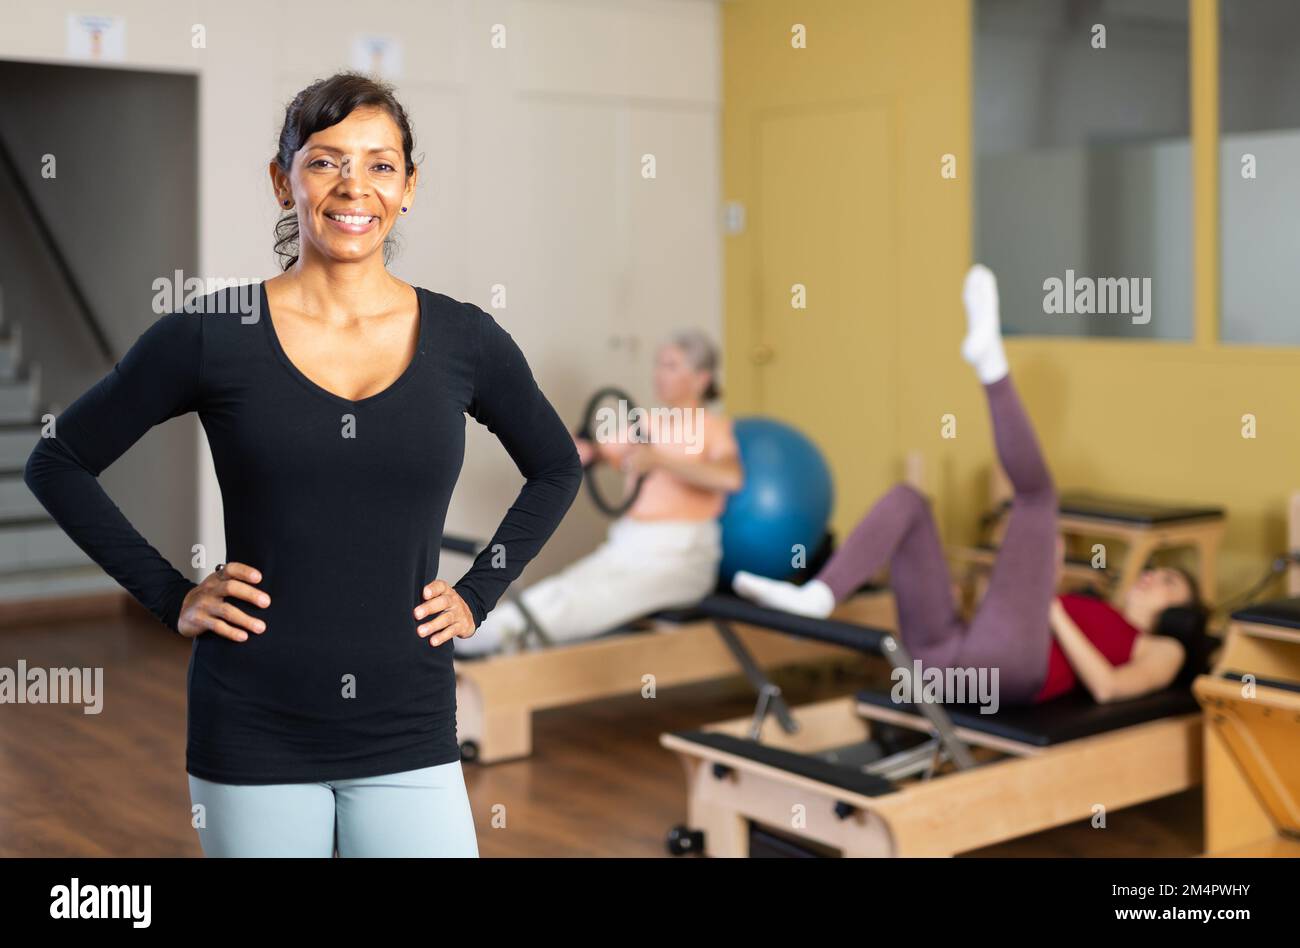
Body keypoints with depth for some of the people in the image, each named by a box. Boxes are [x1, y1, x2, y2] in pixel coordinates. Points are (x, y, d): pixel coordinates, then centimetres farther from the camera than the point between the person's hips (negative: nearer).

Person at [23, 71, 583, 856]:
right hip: (252, 734, -1)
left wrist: (479, 594, 7)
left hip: (409, 733, 1)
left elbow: (557, 469, 17)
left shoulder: (464, 340, 0)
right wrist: (170, 596, -2)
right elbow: (59, 464, 6)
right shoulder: (212, 334, -4)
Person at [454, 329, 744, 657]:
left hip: (677, 555, -6)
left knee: (582, 599, -29)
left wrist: (660, 460, -31)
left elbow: (731, 476, -22)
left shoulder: (713, 426, -1)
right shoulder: (645, 424, 17)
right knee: (561, 593, -22)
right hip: (627, 544, 7)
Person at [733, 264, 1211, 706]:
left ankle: (991, 362, -20)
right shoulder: (1094, 619, 42)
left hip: (1008, 660, -6)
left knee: (1035, 490, -4)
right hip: (944, 655, 7)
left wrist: (1053, 611, 1)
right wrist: (1041, 574, 25)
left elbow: (1105, 686, -1)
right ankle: (816, 596, -21)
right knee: (907, 498, 3)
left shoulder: (1161, 651, 23)